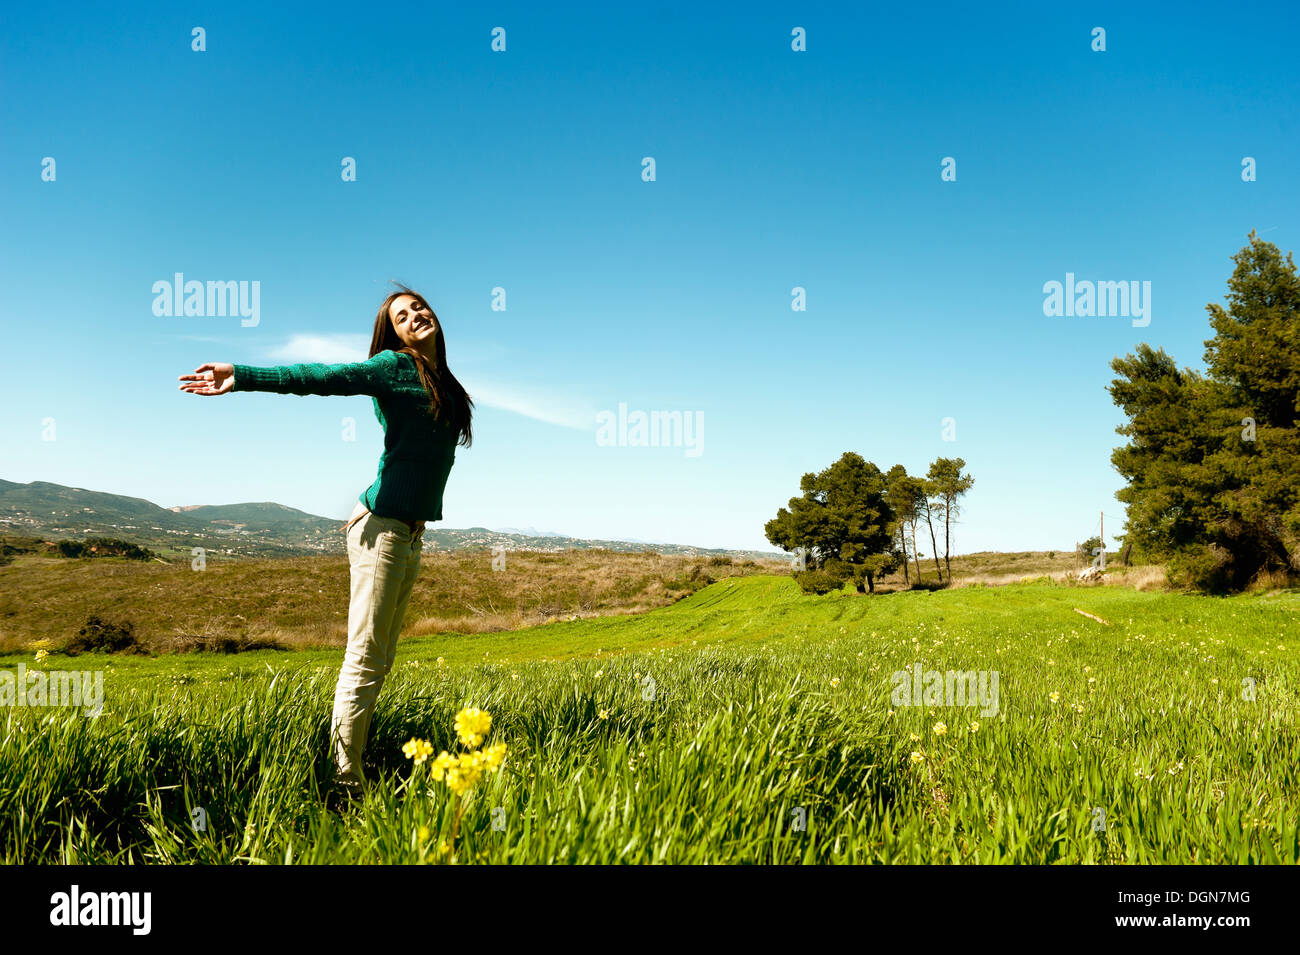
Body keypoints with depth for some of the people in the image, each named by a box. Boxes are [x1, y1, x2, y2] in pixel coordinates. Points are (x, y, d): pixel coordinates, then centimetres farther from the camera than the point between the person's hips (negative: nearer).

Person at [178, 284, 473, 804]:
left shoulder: (442, 381, 17)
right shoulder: (395, 366, -4)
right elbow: (322, 377, -13)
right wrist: (244, 377, -23)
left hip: (411, 536, 8)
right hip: (383, 528, -8)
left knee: (380, 663, 9)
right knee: (364, 662, -8)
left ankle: (350, 774, 16)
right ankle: (344, 786, -4)